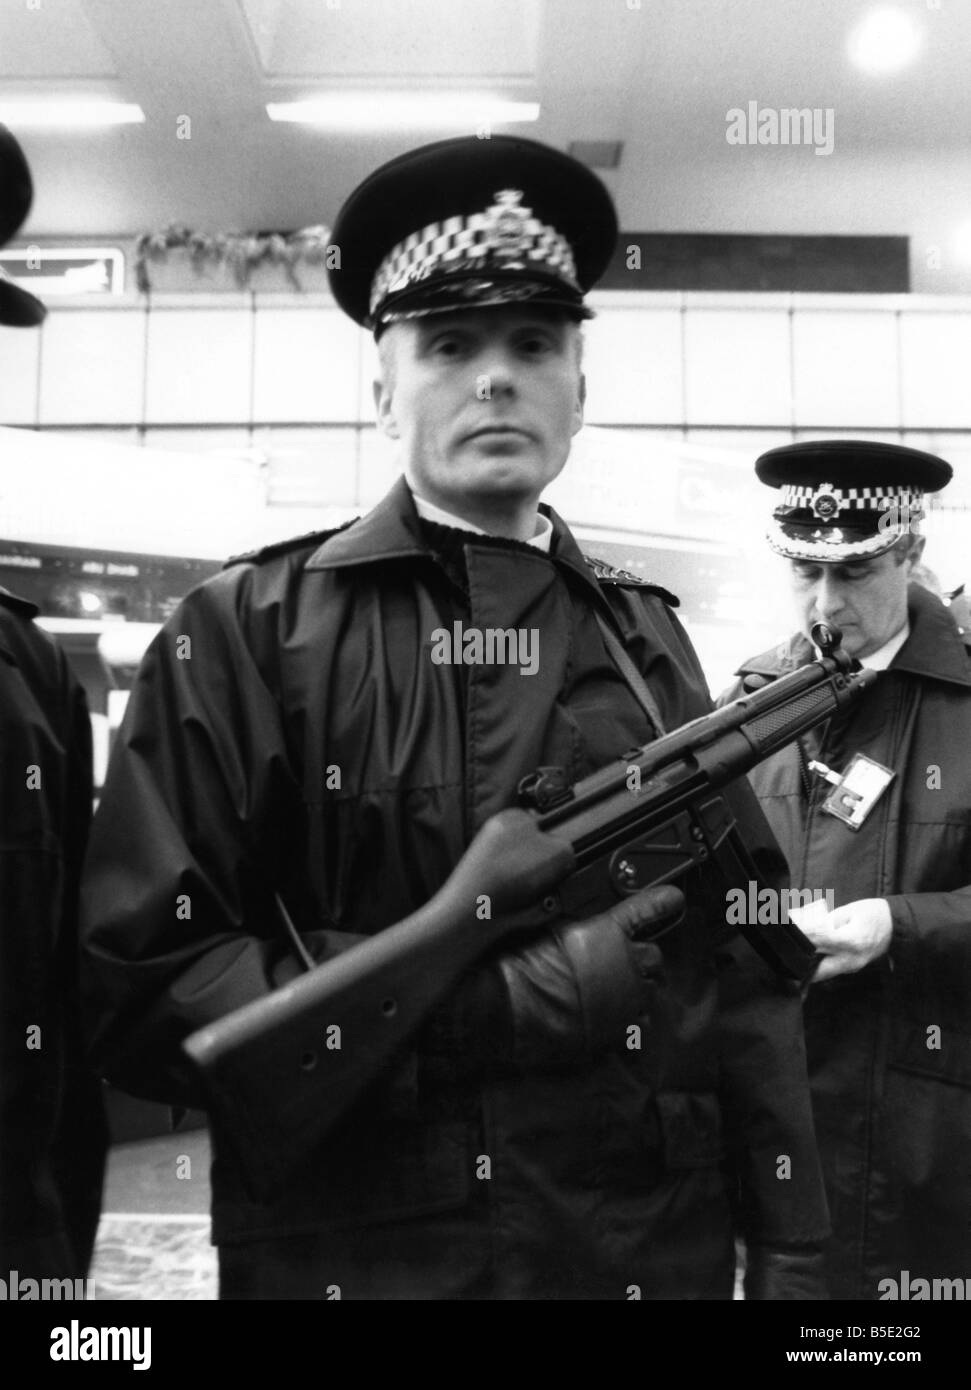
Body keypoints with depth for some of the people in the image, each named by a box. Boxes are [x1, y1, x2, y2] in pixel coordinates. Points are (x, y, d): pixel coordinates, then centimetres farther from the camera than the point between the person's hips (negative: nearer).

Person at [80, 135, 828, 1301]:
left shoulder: (646, 639, 5)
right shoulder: (243, 633, -7)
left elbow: (743, 970, 6)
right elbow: (134, 987, -13)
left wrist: (789, 1250, 2)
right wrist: (504, 1001, -18)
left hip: (663, 1255, 4)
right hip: (349, 1259, -3)